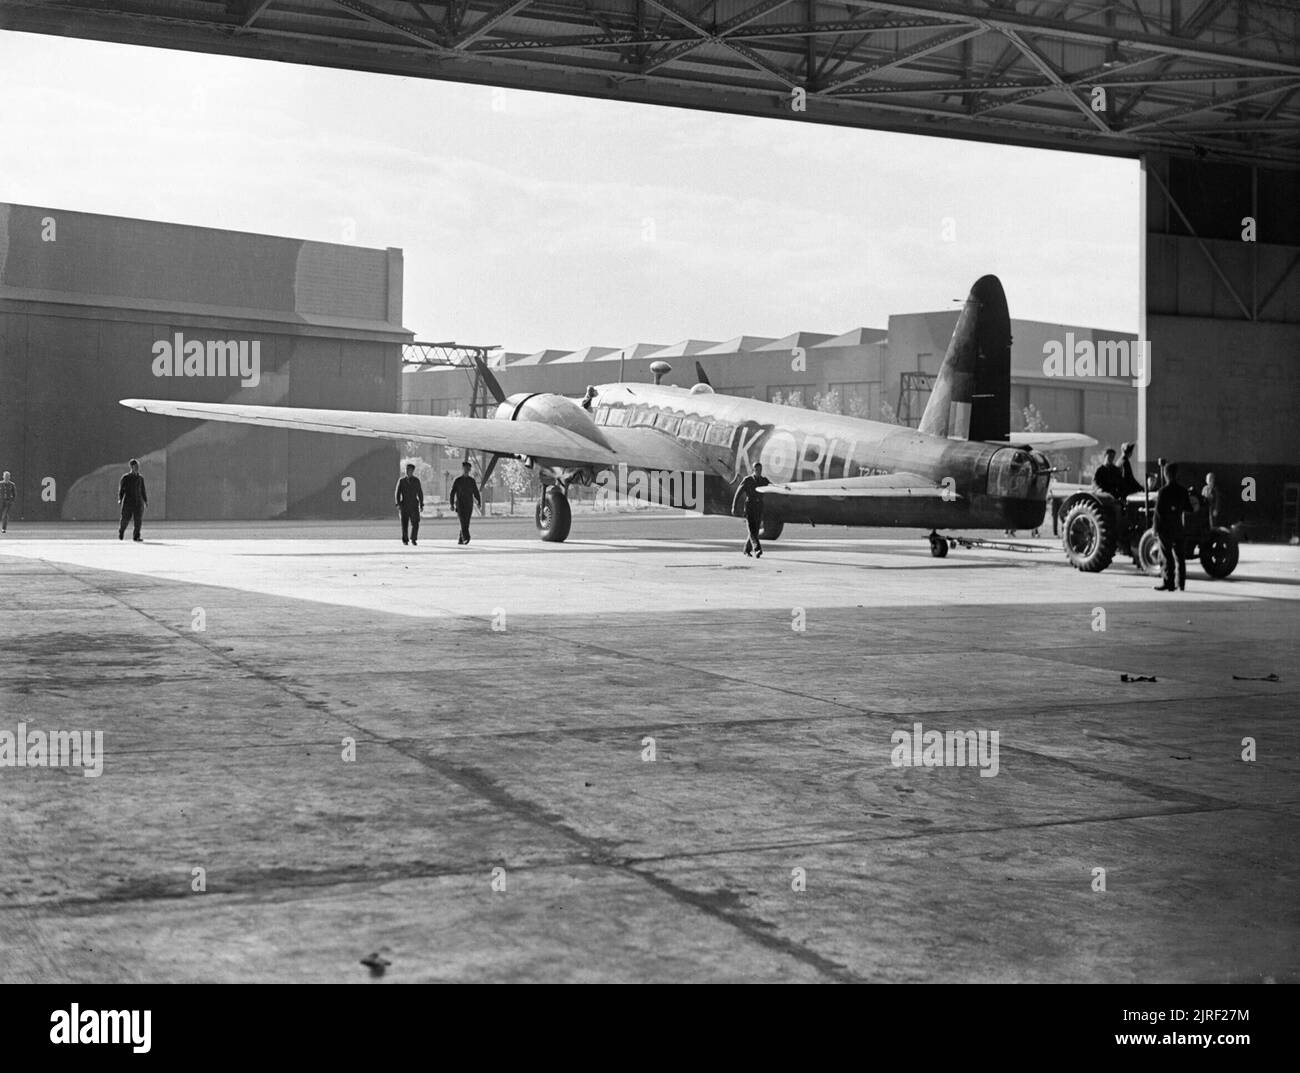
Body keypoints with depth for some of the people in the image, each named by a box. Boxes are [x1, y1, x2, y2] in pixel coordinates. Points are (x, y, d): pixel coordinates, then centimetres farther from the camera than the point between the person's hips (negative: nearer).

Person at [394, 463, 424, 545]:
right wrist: (398, 504, -11)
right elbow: (397, 493, 0)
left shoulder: (416, 480, 4)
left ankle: (413, 539, 2)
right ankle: (405, 540, 14)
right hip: (404, 505, 0)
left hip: (414, 505, 0)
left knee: (415, 523, -11)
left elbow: (420, 493, 8)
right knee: (404, 524, 1)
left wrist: (421, 505, 5)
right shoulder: (401, 481, 2)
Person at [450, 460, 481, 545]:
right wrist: (452, 504, -5)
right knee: (463, 522, -18)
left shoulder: (472, 481, 9)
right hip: (460, 505, -3)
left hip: (469, 505, 3)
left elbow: (476, 492, 9)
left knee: (466, 523, 3)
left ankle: (461, 540, 14)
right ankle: (465, 538, -27)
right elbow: (452, 493, 2)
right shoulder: (458, 480, 2)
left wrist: (479, 502, -4)